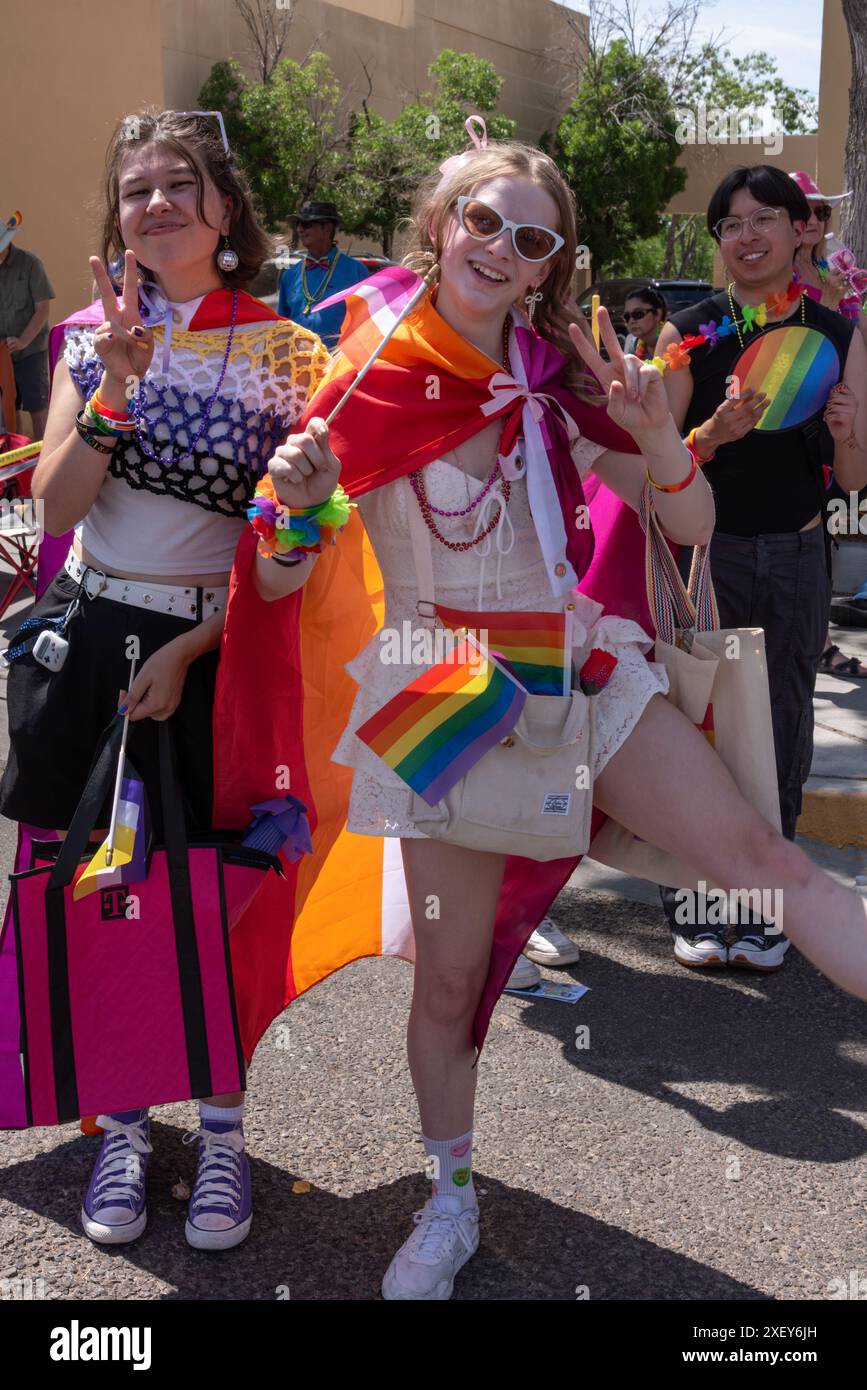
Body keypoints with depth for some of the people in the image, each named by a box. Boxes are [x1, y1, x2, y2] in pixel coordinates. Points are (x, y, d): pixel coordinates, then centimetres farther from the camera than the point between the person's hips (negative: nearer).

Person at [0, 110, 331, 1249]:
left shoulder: (288, 354, -3)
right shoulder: (93, 336, 5)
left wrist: (190, 647, -12)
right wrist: (118, 386, -16)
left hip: (215, 650, -2)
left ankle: (222, 1126, 25)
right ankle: (123, 1124, 27)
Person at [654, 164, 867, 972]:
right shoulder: (690, 334, -2)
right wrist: (715, 433, -23)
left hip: (796, 557, 2)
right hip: (707, 552, -2)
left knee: (781, 732, 7)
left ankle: (761, 910, 22)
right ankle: (694, 909, 17)